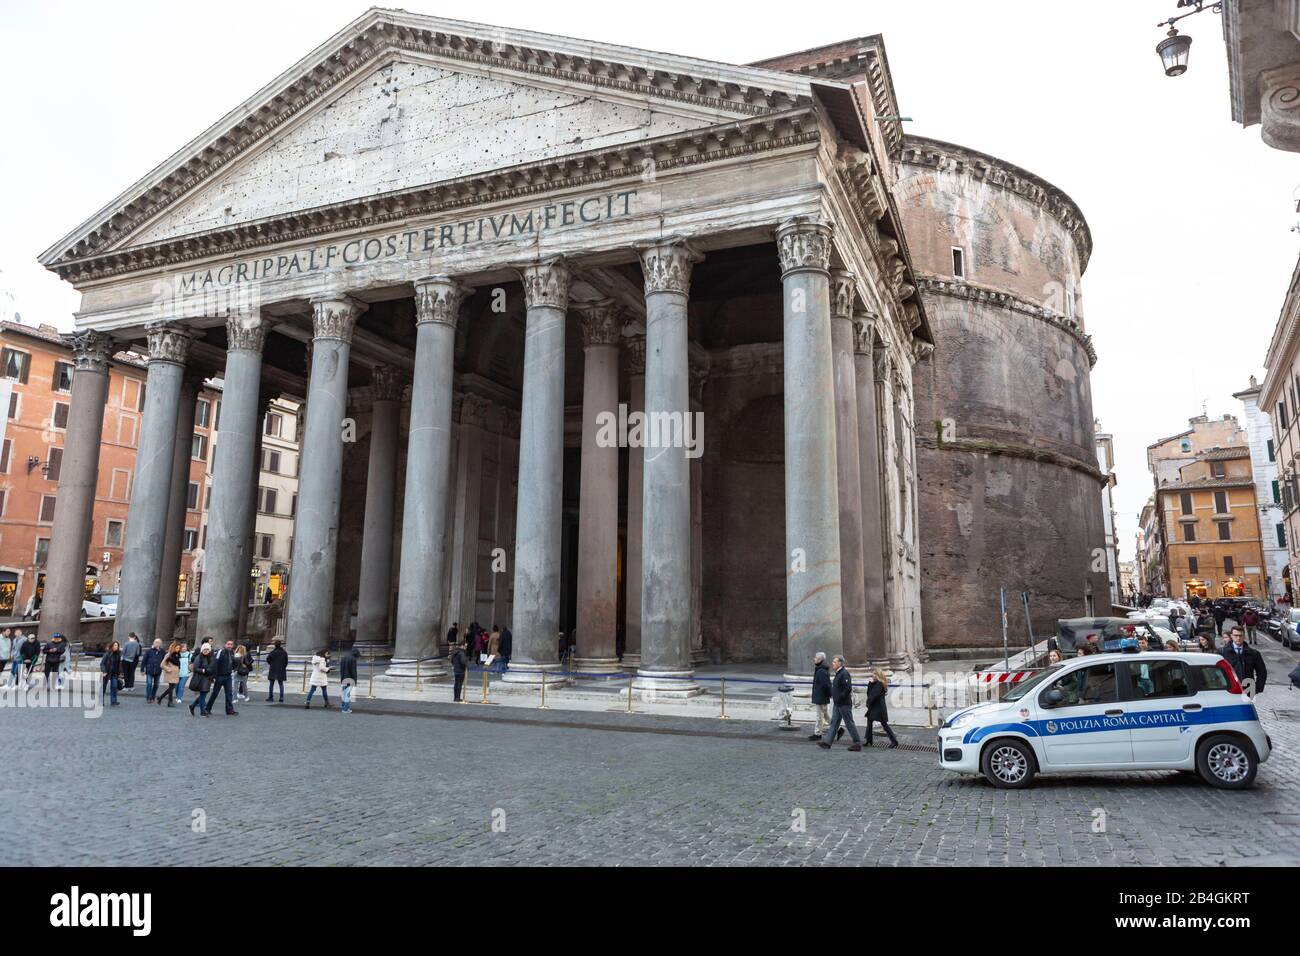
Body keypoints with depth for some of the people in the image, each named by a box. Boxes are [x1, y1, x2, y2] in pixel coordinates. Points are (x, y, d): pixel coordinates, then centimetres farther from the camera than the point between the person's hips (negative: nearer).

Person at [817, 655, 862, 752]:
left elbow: (848, 689, -25)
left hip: (844, 704, -10)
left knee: (849, 723, -1)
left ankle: (858, 743, 8)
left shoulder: (844, 673, -18)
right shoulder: (838, 673, 13)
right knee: (834, 722, 9)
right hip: (837, 704, 10)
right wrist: (833, 695, 14)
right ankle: (827, 741, 10)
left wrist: (839, 698, -22)